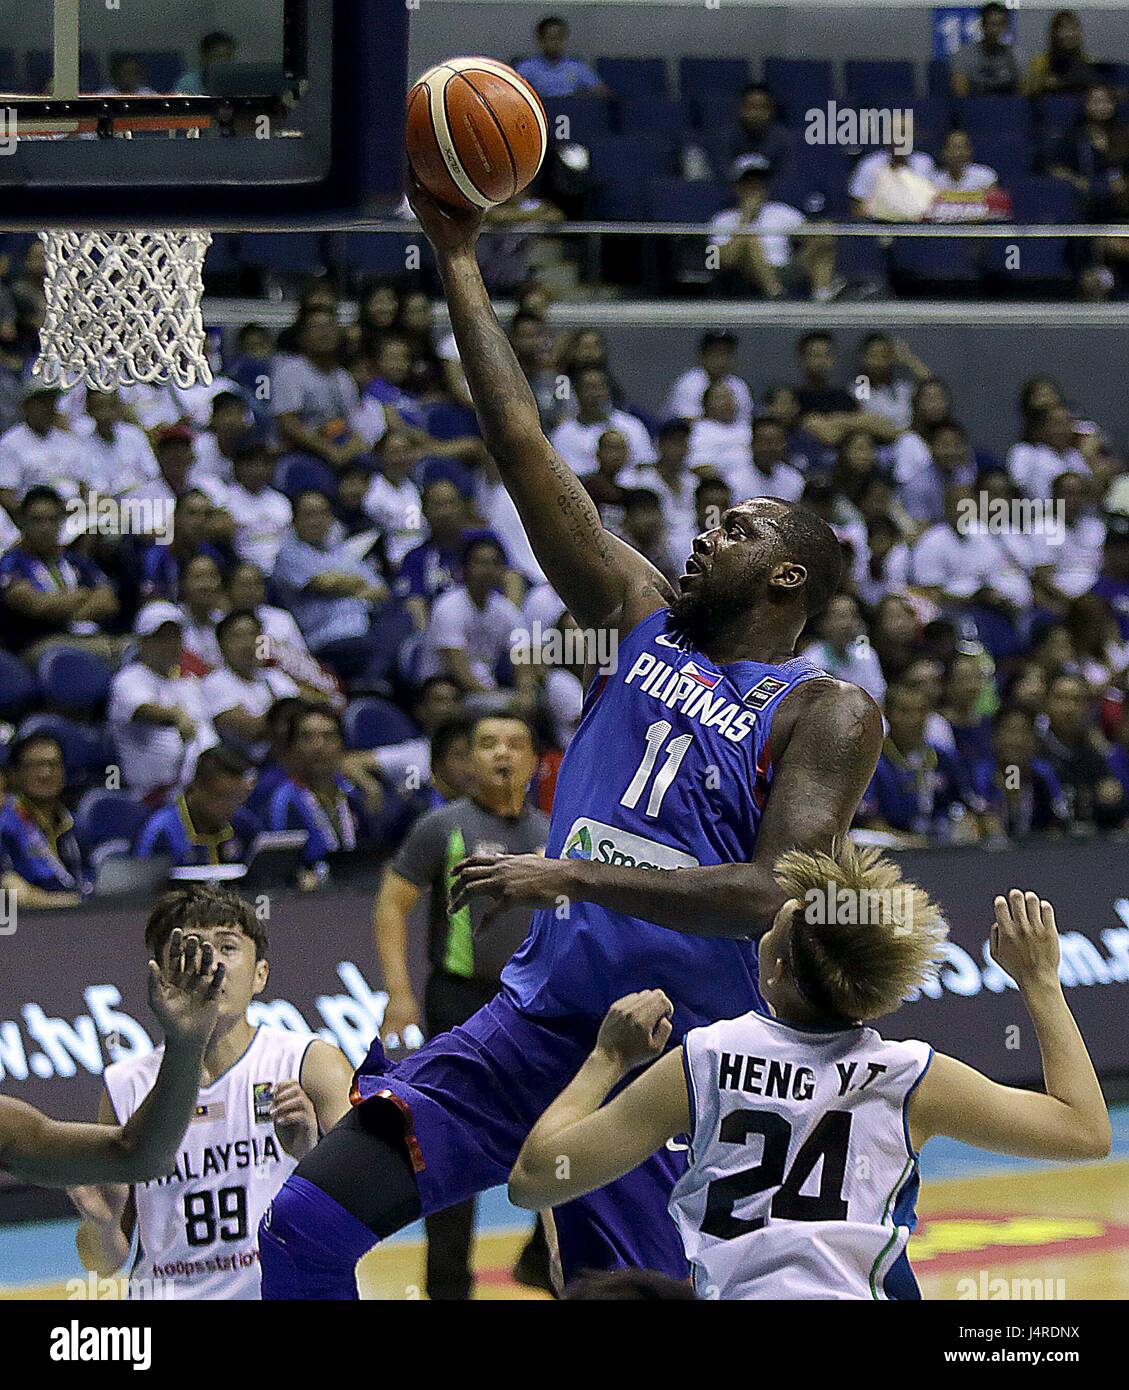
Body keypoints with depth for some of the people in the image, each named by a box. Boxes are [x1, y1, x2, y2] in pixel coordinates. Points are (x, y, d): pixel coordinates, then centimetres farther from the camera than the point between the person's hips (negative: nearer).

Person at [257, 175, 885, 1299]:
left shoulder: (828, 712, -3)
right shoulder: (643, 621, 13)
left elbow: (779, 895, -17)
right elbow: (525, 455, 12)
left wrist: (573, 876, -21)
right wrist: (458, 263, 8)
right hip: (534, 1020, 5)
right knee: (306, 1226, -9)